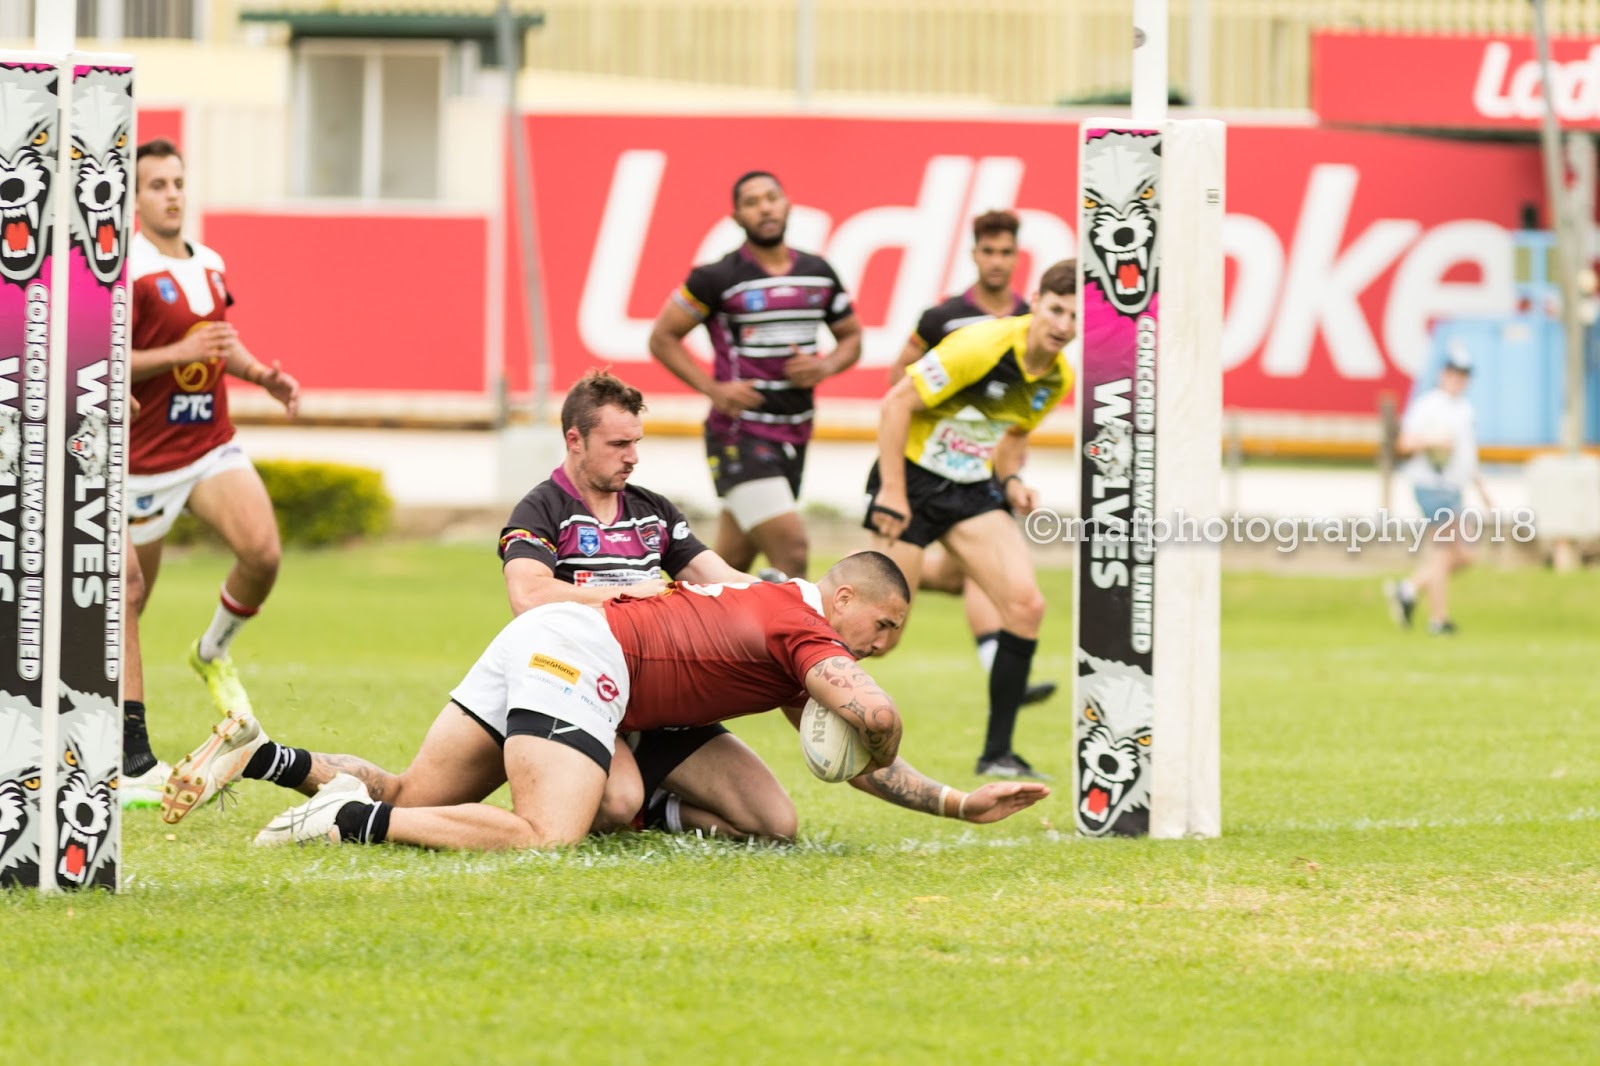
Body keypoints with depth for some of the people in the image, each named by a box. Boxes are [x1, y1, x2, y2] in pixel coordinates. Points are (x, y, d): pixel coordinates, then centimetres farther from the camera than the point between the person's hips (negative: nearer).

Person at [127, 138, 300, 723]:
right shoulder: (127, 270, -14)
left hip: (212, 445, 5)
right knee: (130, 596, 1)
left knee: (262, 553, -17)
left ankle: (212, 653, 10)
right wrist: (179, 353, -27)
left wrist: (262, 374, 7)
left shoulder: (210, 265, 9)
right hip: (145, 454, -5)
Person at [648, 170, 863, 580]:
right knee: (792, 550, -18)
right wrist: (713, 388, -14)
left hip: (794, 435, 6)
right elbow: (662, 336, -1)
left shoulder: (819, 274, 8)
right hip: (739, 435, -6)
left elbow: (851, 337, 20)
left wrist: (825, 366, -3)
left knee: (730, 566, 11)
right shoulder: (717, 278, -8)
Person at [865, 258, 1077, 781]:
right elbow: (898, 401, -21)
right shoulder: (984, 346, -23)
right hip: (912, 478, -6)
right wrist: (892, 493, -22)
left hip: (972, 490, 6)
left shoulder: (1059, 378, 0)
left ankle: (997, 753, -4)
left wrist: (1010, 480, -1)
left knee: (1026, 604, -11)